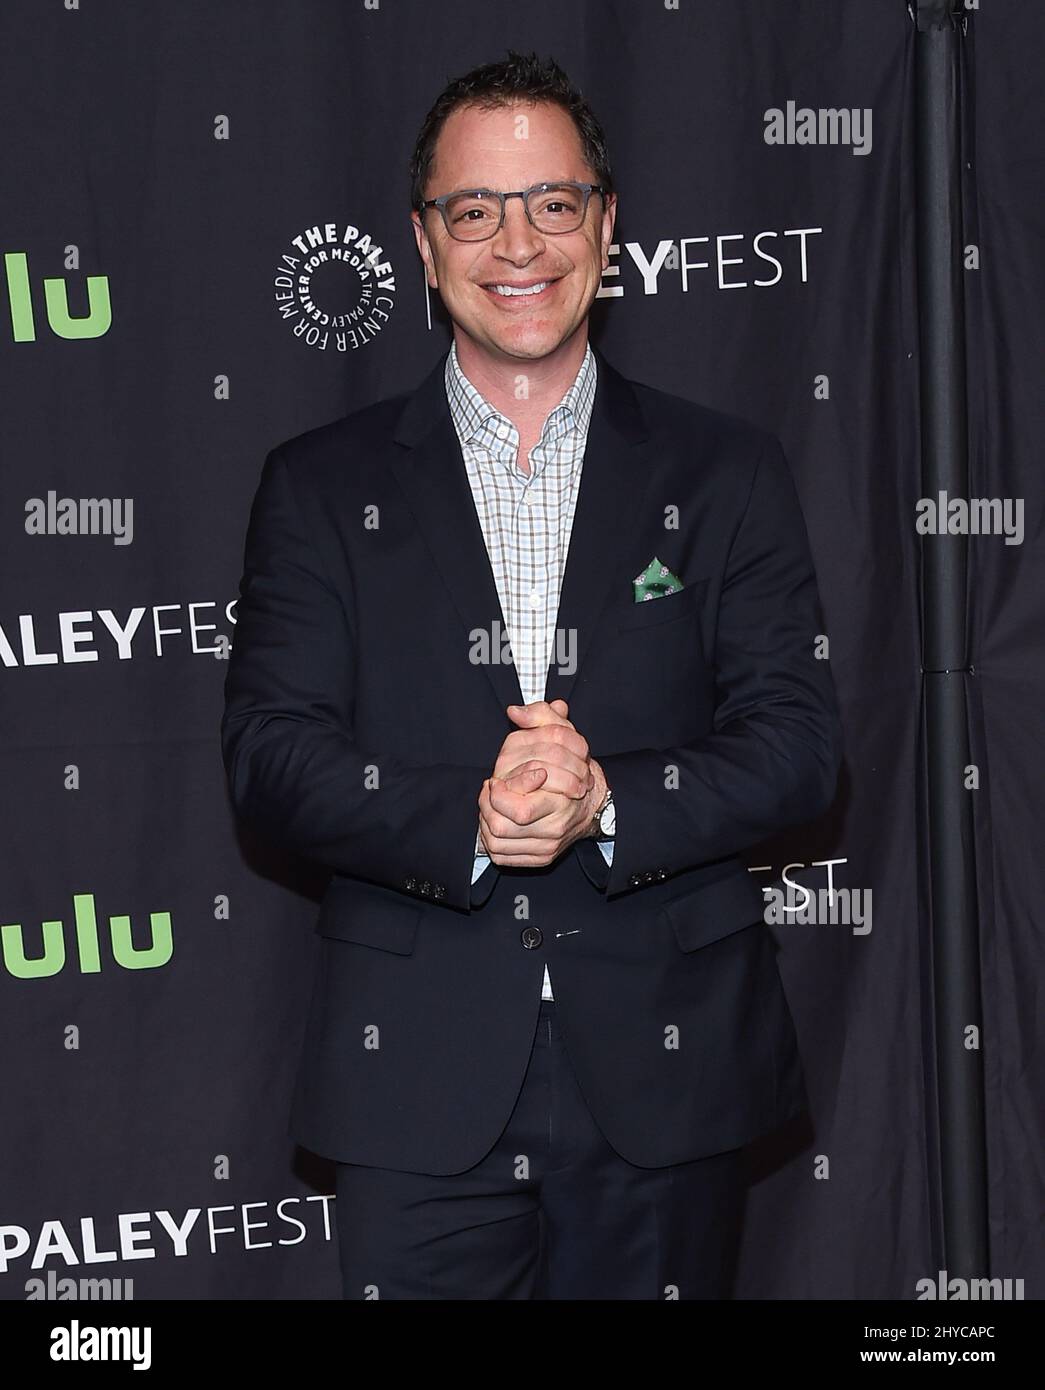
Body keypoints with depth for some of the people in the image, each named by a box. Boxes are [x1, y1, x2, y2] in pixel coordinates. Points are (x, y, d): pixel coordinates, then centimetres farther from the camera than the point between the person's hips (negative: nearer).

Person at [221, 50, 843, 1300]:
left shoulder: (725, 475, 6)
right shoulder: (320, 486, 6)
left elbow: (797, 744, -1)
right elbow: (268, 753, -3)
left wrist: (608, 801, -18)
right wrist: (467, 819, -20)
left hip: (665, 1075, 1)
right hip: (416, 1089, 0)